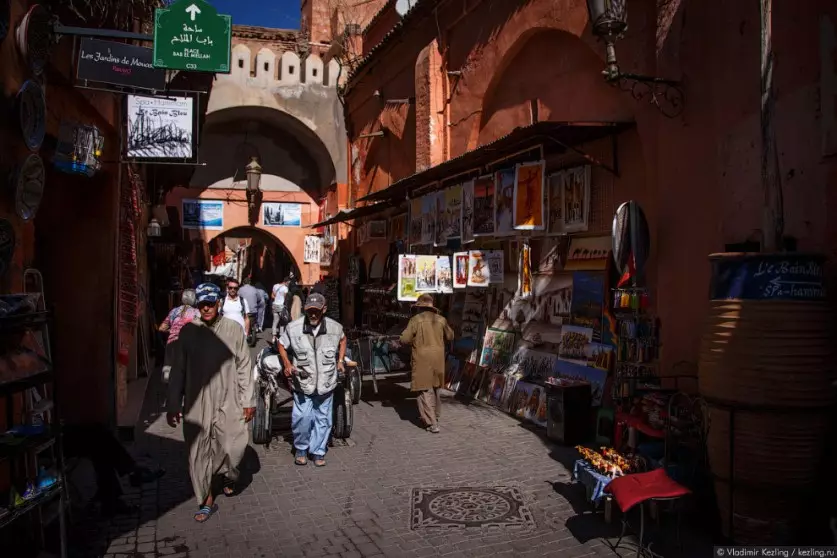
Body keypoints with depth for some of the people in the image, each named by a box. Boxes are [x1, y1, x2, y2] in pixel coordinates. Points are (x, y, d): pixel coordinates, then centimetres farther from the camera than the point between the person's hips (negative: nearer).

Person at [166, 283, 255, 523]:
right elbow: (178, 370, 4)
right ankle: (207, 501, 25)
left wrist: (248, 400, -1)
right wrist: (173, 404, 5)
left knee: (232, 448, -1)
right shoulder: (189, 331, 0)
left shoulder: (233, 329, -4)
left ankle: (229, 476, 34)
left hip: (228, 402, -1)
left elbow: (243, 367, -1)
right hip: (196, 404, 2)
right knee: (199, 454, 7)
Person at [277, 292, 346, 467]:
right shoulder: (293, 327, -11)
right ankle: (300, 448, 22)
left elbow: (342, 339, 16)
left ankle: (318, 451, 29)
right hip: (302, 382, -1)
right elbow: (281, 345, 5)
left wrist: (340, 360, 8)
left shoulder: (335, 327, -7)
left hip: (326, 382, 2)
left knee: (322, 419, 11)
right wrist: (287, 364, -7)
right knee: (302, 417, -4)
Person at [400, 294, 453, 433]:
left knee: (425, 391, -1)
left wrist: (413, 340, 9)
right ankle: (435, 416, 37)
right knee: (435, 388, 22)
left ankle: (432, 424, -5)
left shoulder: (416, 320, -9)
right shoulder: (441, 319, 4)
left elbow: (404, 339, -11)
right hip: (438, 359, 5)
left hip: (422, 360, -5)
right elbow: (450, 337, 16)